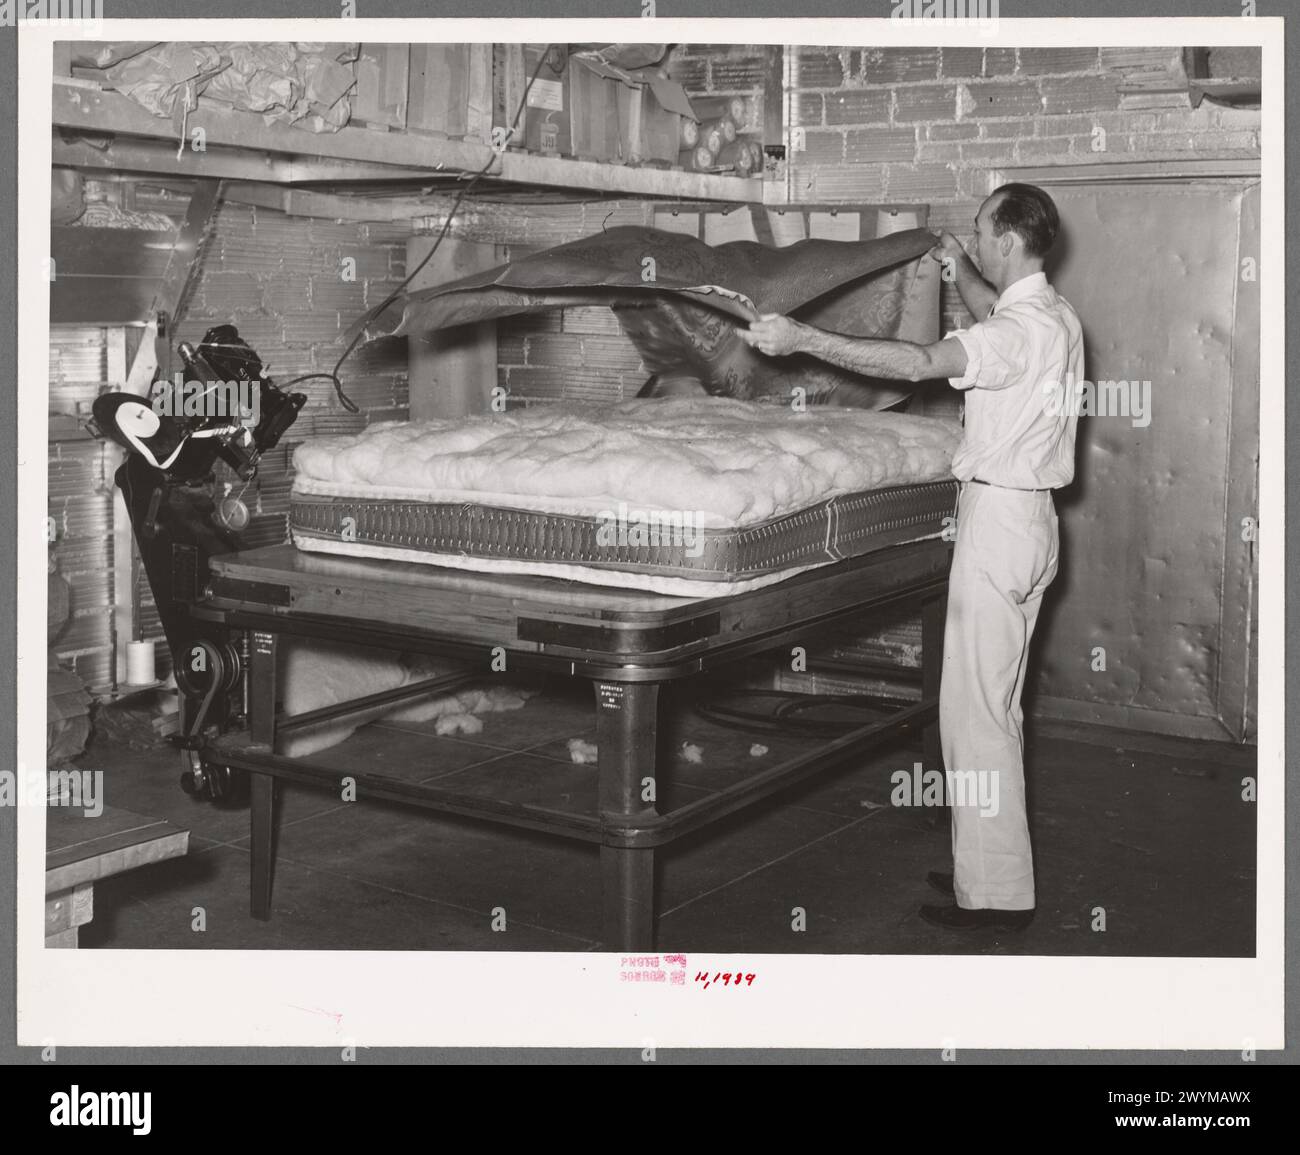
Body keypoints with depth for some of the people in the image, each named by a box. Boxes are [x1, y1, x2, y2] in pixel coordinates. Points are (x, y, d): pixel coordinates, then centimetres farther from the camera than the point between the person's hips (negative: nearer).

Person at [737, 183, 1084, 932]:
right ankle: (994, 863, 25)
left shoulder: (1025, 327, -20)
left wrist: (802, 339, -31)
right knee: (996, 703, 16)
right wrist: (962, 272, 34)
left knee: (976, 708, -5)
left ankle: (995, 894, 2)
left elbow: (921, 364, -32)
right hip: (1028, 517, 10)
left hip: (999, 518, -10)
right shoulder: (1055, 312, 11)